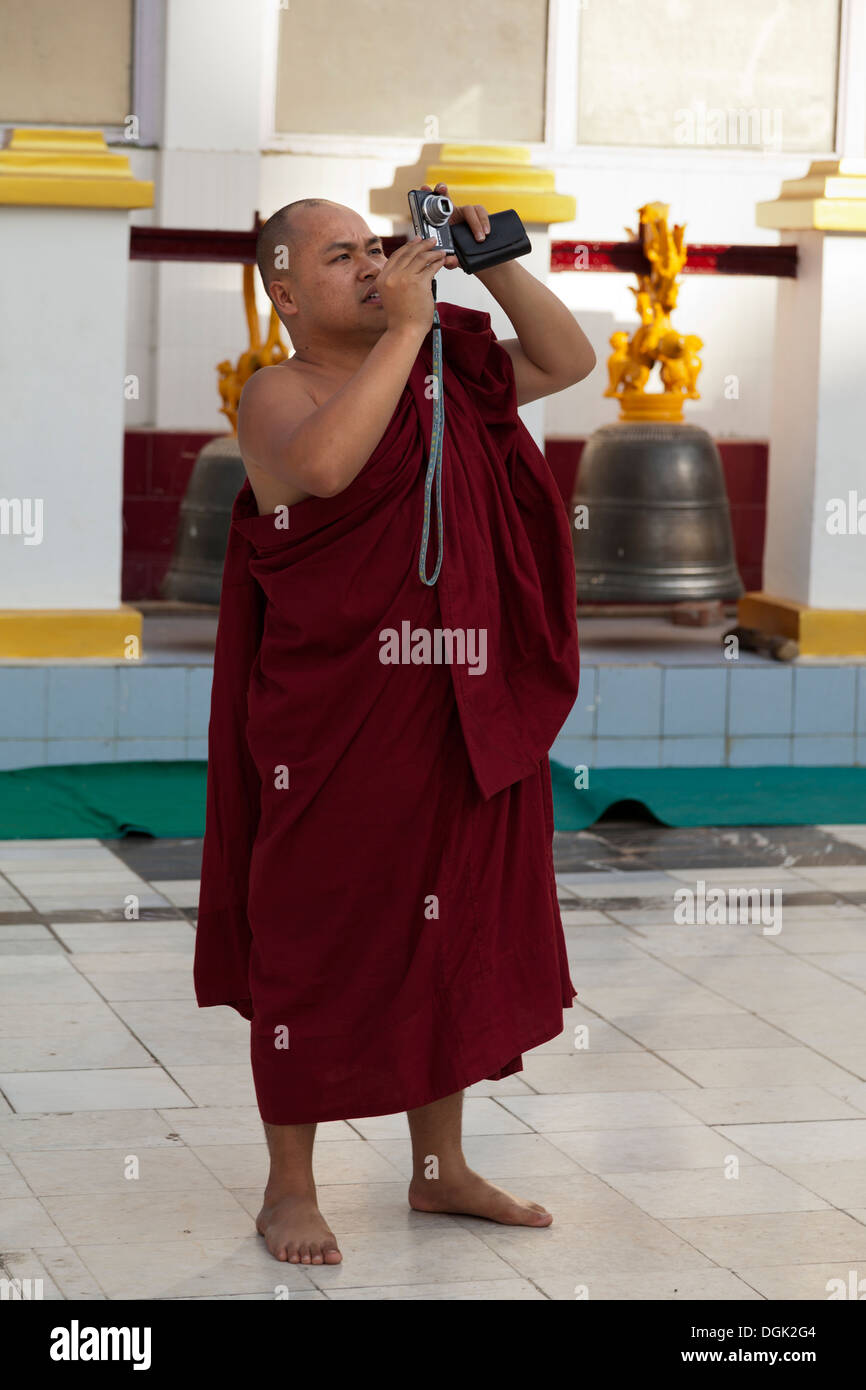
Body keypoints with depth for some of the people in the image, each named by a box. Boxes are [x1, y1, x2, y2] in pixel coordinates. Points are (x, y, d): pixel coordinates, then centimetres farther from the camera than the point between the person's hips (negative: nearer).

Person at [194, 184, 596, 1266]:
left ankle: (440, 1167, 29)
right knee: (315, 937, 3)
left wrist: (496, 267, 1)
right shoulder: (277, 394, -9)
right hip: (330, 718, -6)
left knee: (452, 927, 15)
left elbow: (569, 362, 15)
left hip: (462, 711, 6)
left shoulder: (444, 373, 9)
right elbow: (323, 463, -32)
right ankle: (290, 1186, 16)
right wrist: (404, 327, -25)